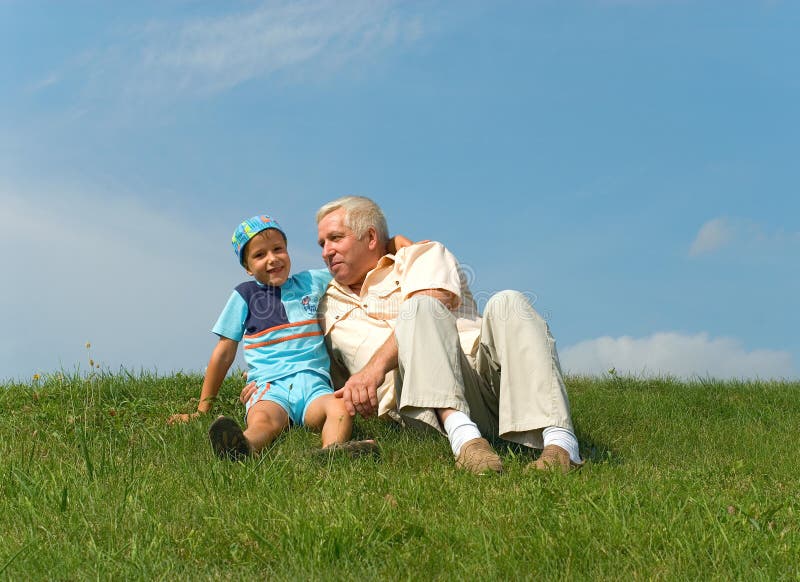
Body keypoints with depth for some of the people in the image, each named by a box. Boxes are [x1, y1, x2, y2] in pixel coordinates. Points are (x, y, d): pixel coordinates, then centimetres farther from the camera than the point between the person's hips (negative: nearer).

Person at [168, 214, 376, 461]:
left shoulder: (311, 281, 21)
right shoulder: (245, 295, 14)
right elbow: (224, 352, 17)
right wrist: (202, 410, 18)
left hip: (313, 384, 2)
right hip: (269, 387, -2)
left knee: (340, 408, -34)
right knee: (263, 419, -38)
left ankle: (333, 449, -63)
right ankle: (241, 448, -70)